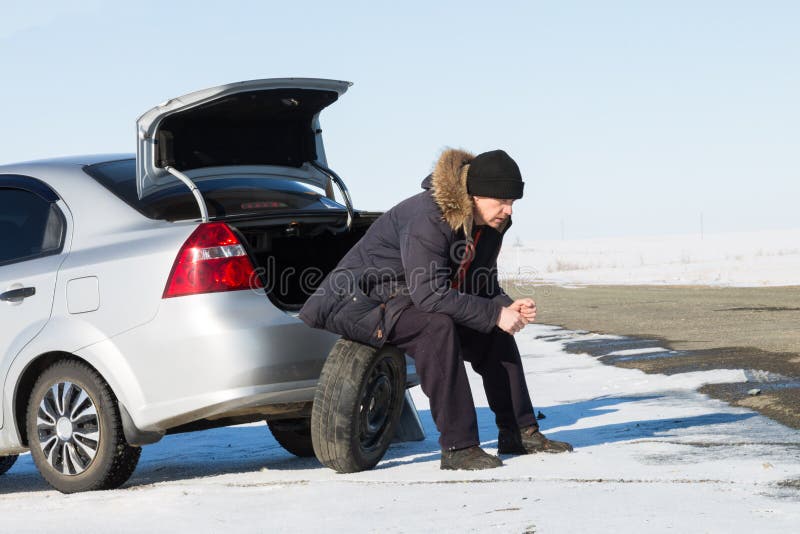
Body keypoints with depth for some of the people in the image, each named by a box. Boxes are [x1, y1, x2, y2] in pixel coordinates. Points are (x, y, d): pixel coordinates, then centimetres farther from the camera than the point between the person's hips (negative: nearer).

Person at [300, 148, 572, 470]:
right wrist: (495, 314, -32)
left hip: (412, 301, 9)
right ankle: (458, 447, -32)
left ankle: (519, 432, 4)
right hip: (363, 302, -9)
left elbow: (483, 287, 6)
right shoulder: (428, 218, -29)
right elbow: (430, 294, -35)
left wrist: (508, 307, -17)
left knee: (494, 332, -4)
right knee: (437, 326, -34)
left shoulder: (488, 225, -1)